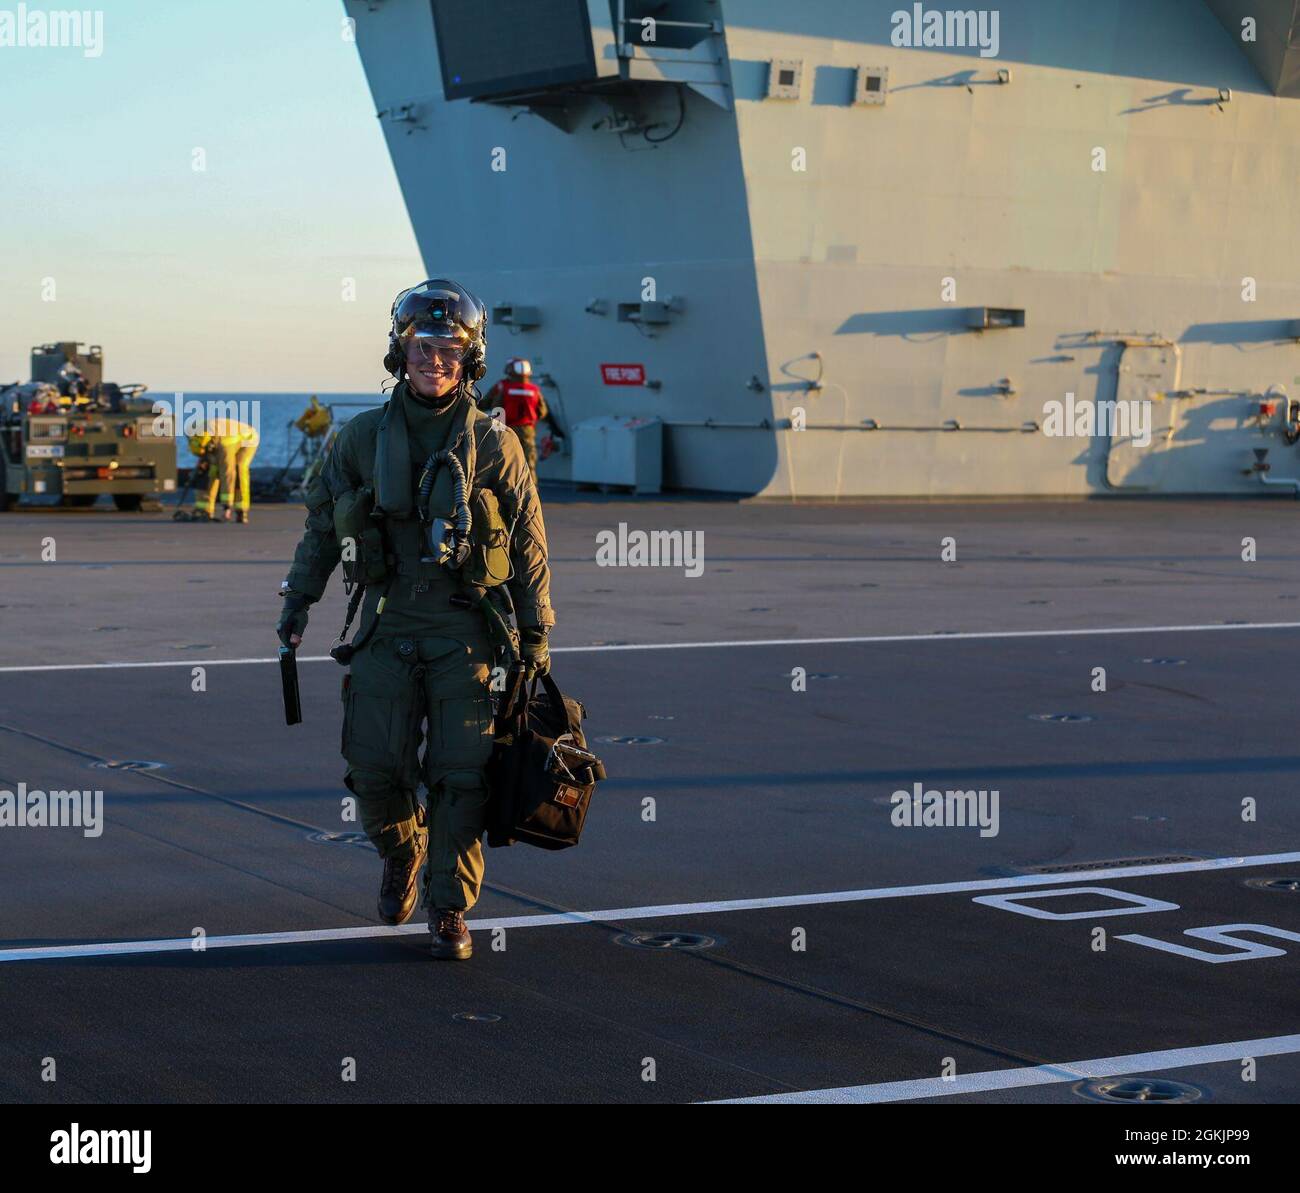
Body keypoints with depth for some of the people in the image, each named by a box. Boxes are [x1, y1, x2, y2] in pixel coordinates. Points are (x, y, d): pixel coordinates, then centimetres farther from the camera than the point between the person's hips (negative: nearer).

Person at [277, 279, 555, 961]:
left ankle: (449, 911, 7)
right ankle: (401, 851, 30)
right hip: (387, 626, 2)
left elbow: (528, 545, 3)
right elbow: (322, 525, 14)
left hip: (467, 631, -1)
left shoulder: (493, 445, 0)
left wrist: (535, 634, 2)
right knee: (374, 768, -2)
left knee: (459, 775, -4)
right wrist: (298, 601, 12)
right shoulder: (362, 438, 4)